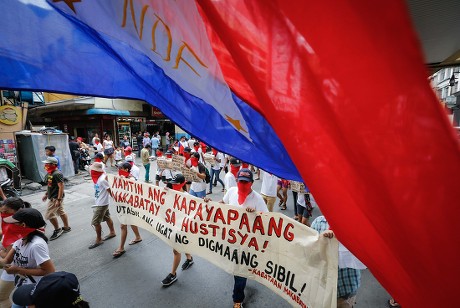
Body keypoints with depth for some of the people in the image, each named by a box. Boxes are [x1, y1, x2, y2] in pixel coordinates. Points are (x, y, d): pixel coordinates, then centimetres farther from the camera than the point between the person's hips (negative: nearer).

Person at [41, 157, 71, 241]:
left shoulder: (57, 174, -23)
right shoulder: (49, 173, 9)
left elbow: (61, 187, -25)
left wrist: (58, 199, -27)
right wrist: (46, 194, 22)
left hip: (56, 198, -10)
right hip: (53, 197, 10)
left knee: (49, 215, -3)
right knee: (61, 212, 17)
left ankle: (57, 230, 13)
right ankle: (66, 227, 29)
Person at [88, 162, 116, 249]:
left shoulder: (102, 180, -26)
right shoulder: (100, 177, 1)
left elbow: (110, 191, -21)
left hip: (101, 204, -9)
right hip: (100, 202, 9)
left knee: (95, 222, 1)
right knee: (107, 218, 20)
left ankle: (98, 240, 15)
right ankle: (112, 233, 35)